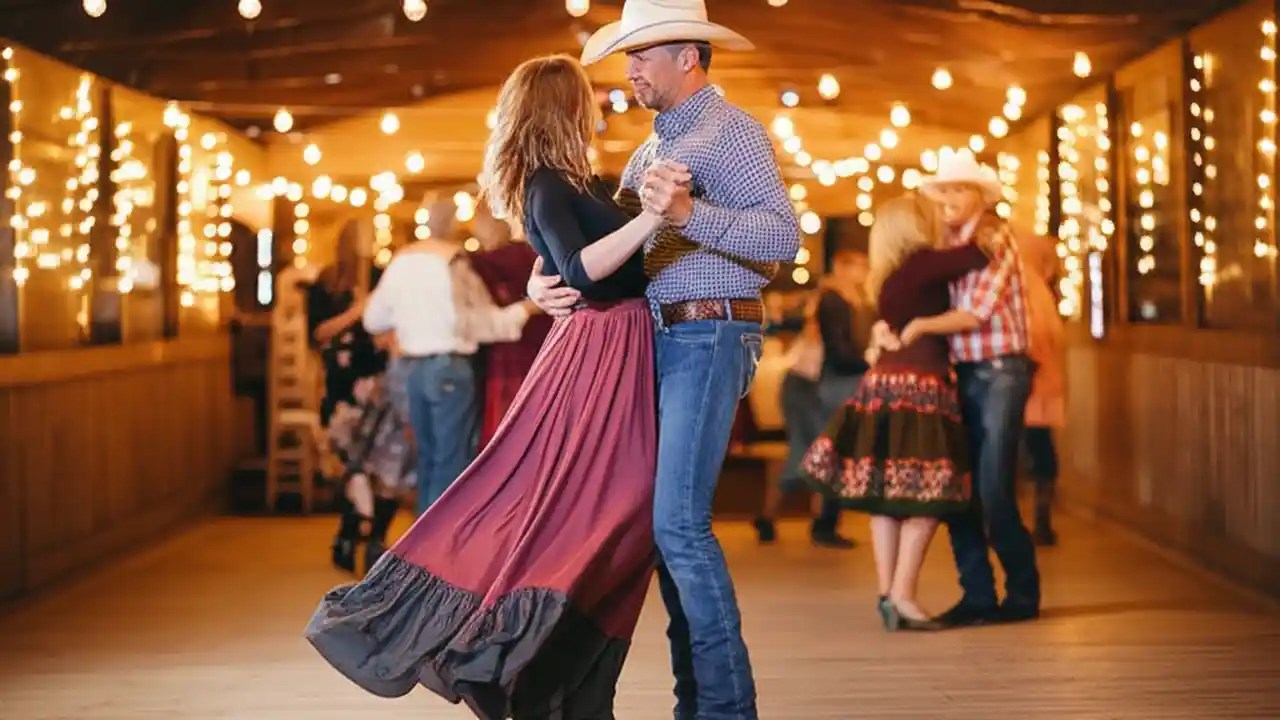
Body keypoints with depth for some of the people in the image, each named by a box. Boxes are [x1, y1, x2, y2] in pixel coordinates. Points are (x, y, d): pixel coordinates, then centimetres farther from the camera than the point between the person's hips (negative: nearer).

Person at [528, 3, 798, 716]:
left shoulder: (732, 131, -6)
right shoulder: (655, 146, 21)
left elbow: (784, 235, -20)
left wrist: (689, 212, -32)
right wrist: (545, 282, -1)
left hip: (709, 339, -9)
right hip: (658, 342, 9)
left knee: (679, 521, -16)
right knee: (666, 521, 9)